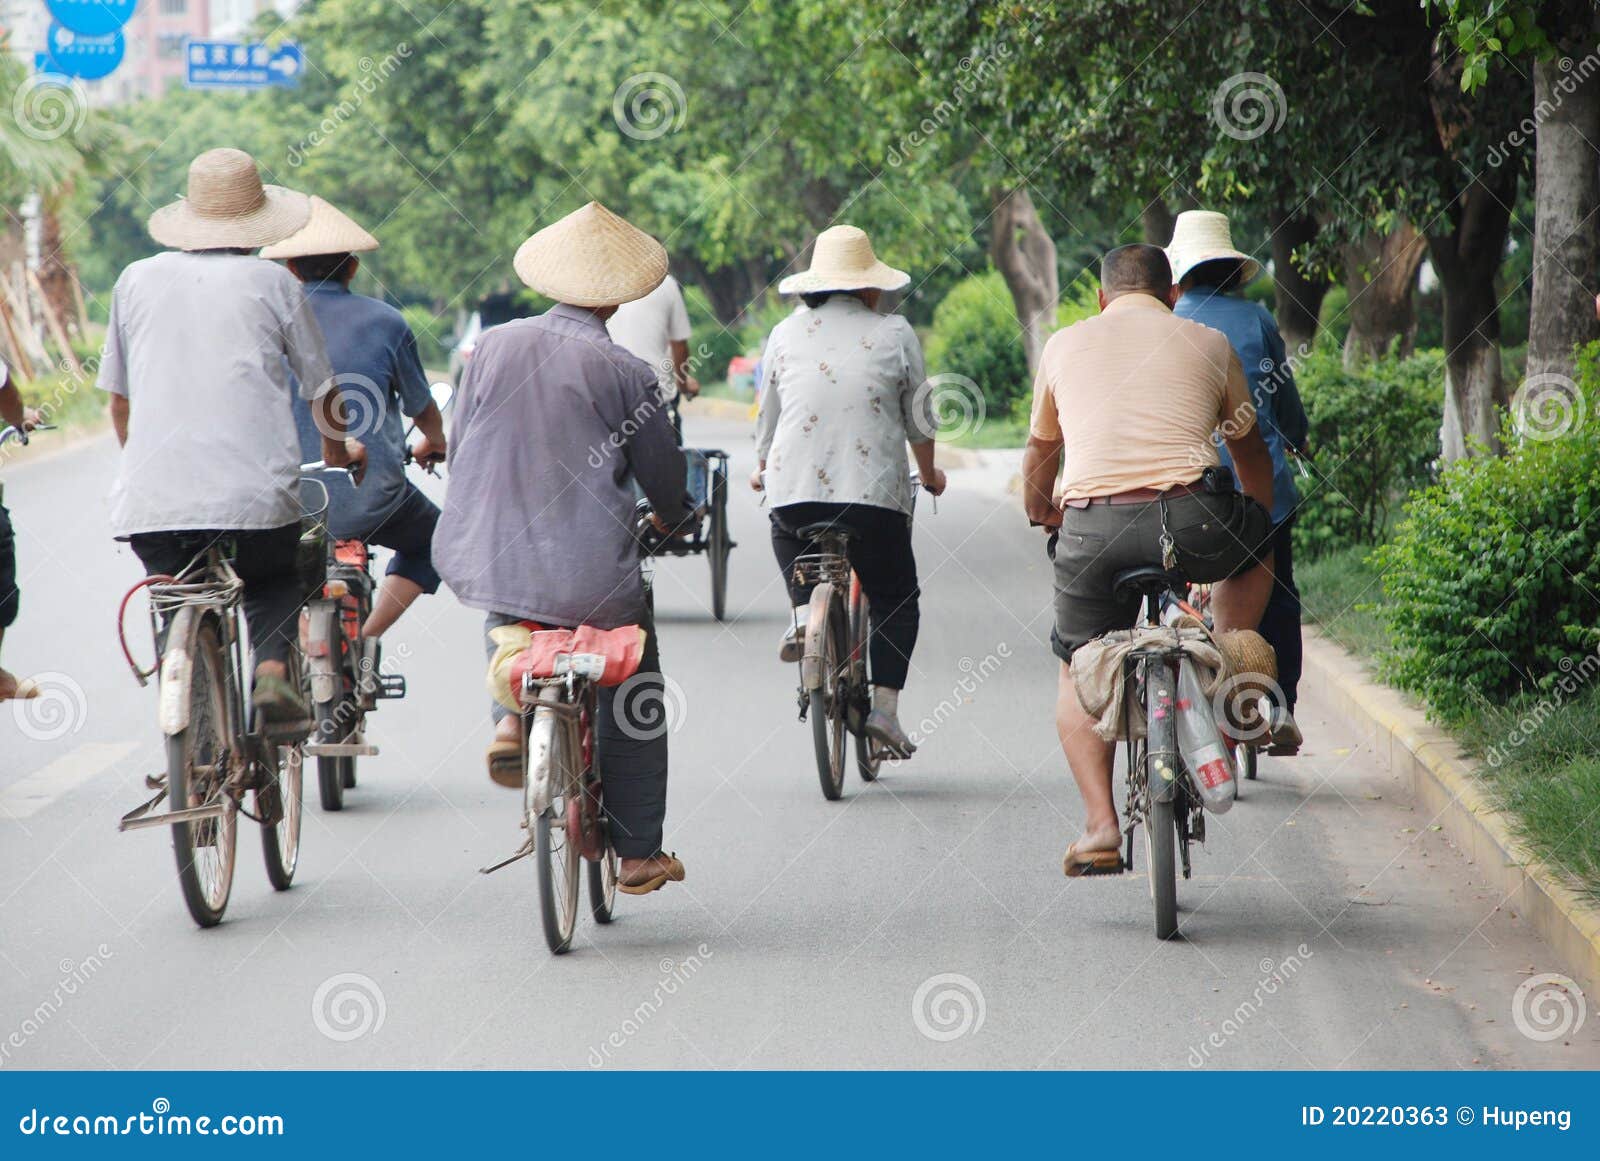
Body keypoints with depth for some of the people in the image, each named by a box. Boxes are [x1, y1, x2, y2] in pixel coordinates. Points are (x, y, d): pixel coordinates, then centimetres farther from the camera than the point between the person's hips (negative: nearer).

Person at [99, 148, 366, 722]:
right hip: (254, 497, -1)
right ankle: (272, 668, 0)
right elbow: (322, 390, 16)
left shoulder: (138, 279, 13)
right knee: (276, 584, 27)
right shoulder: (273, 282, 7)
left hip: (150, 502, 1)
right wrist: (338, 450, 38)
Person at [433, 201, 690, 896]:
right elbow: (663, 476, 3)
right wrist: (670, 520, 28)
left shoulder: (492, 347, 2)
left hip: (487, 557, 3)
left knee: (504, 613, 39)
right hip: (592, 573, -3)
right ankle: (638, 853, 22)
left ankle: (510, 716, 14)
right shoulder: (623, 372, -7)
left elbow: (458, 446, 11)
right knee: (634, 696, 19)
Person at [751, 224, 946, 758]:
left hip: (795, 488, 2)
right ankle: (885, 706, 0)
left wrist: (763, 472, 37)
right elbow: (919, 421, 11)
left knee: (787, 533, 36)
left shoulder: (785, 335, 8)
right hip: (875, 493, -2)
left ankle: (803, 609, 11)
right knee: (895, 601, 14)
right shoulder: (895, 334, 4)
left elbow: (767, 420, 17)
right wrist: (929, 473, 31)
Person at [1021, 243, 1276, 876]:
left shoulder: (1066, 344, 21)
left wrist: (1039, 511, 55)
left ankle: (1099, 826, 4)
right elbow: (1250, 449, 33)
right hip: (1193, 522, 0)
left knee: (1078, 677, 19)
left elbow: (1039, 454, 34)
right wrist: (1260, 522, 52)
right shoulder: (1208, 343, 19)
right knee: (1253, 546, 34)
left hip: (1091, 528, 1)